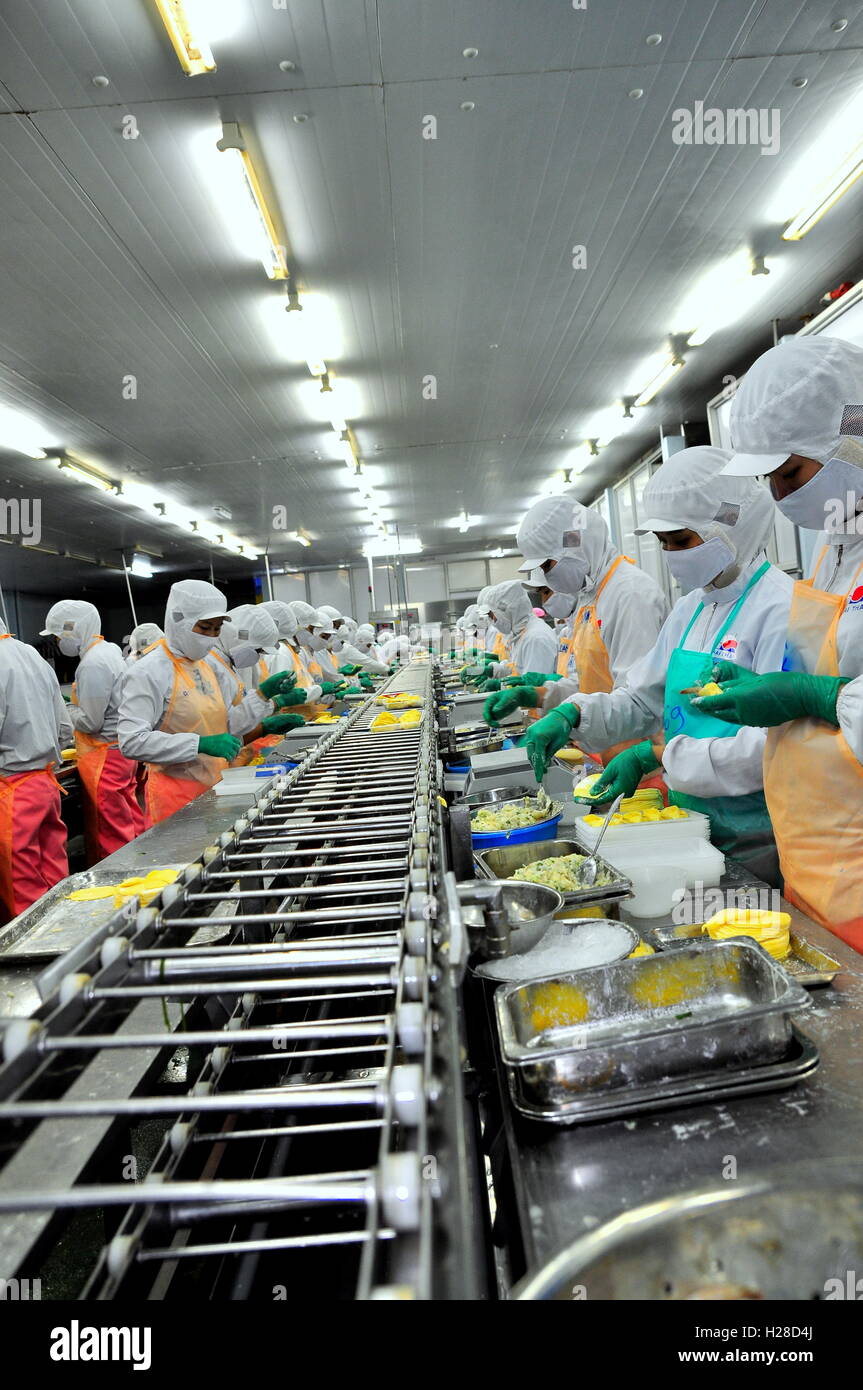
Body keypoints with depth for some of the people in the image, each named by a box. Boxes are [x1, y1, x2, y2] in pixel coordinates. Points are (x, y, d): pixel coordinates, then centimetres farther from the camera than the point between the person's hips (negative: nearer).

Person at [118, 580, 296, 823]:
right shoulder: (148, 672, -13)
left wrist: (263, 694, -2)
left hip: (215, 787, 7)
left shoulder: (208, 668, 10)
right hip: (177, 793, -7)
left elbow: (227, 727, 9)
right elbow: (132, 741, -21)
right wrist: (201, 744, -26)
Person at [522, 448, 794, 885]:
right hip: (691, 831, 7)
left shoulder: (780, 608, -17)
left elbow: (774, 744, -24)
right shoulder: (690, 607, 9)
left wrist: (657, 756, -25)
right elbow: (641, 698, 10)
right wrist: (571, 715, -7)